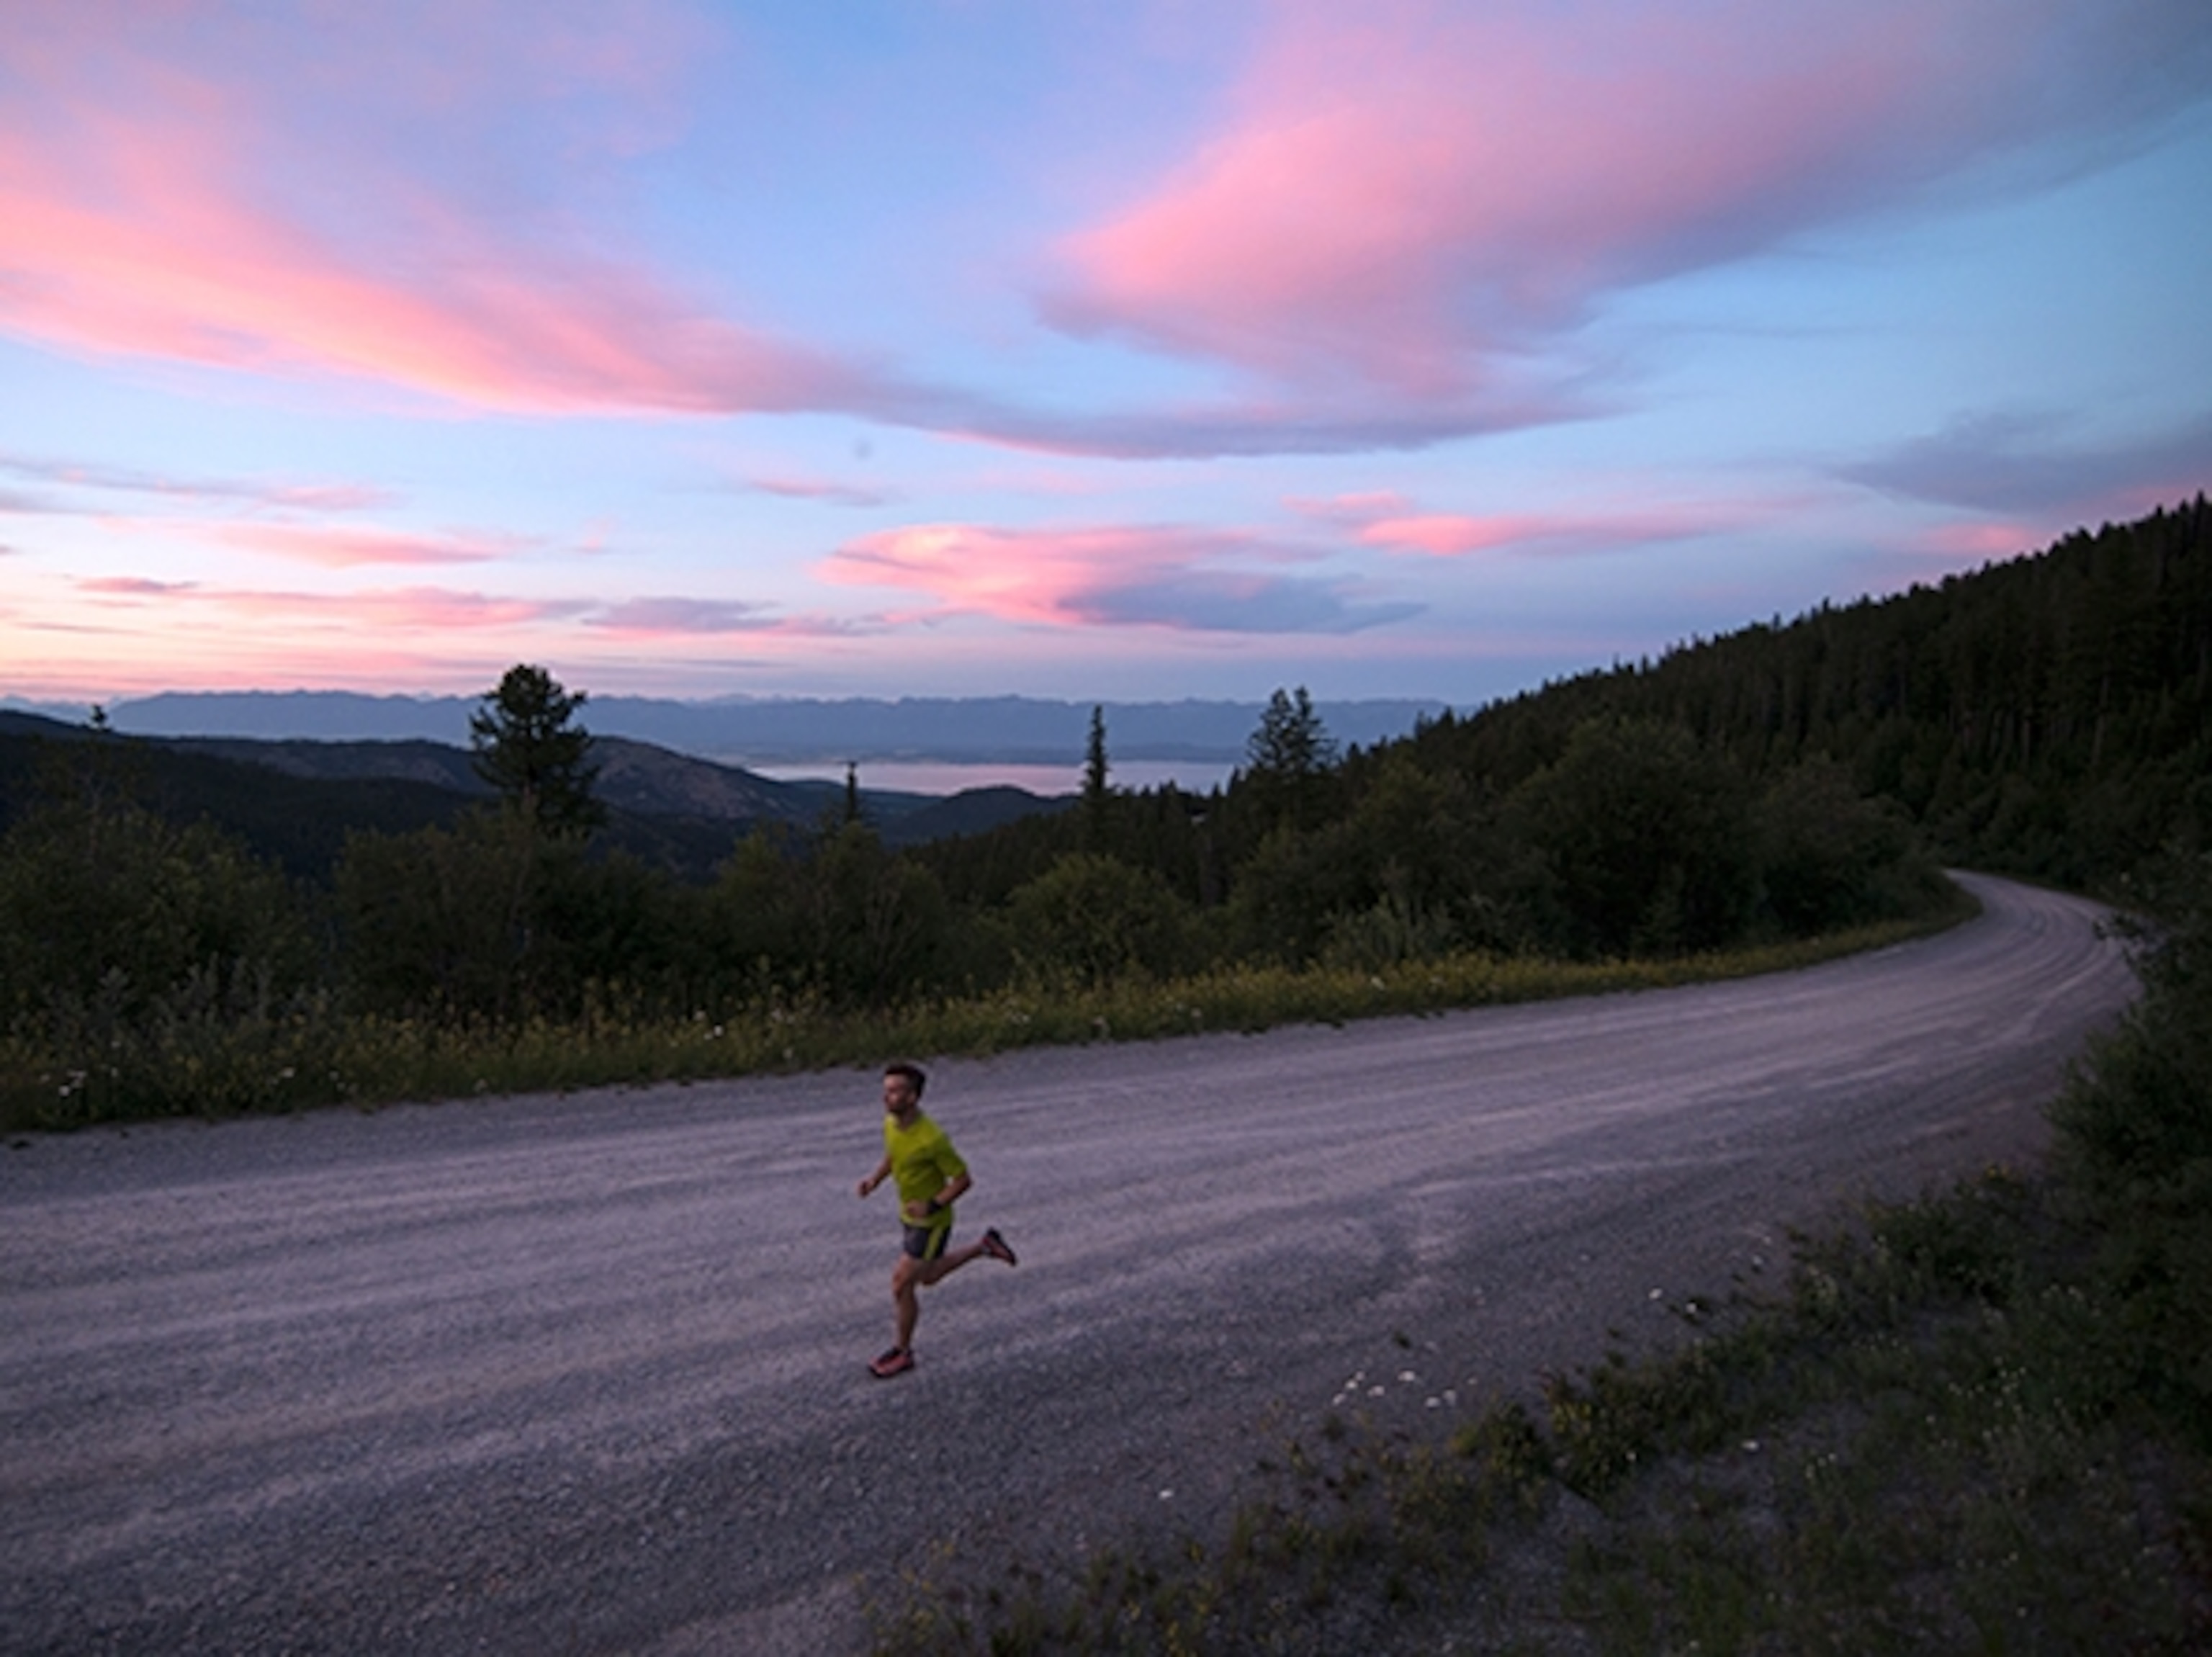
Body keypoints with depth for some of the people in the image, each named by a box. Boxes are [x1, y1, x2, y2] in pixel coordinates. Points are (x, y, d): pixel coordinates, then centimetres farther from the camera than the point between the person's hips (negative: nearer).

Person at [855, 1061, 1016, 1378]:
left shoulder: (932, 1139, -31)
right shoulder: (891, 1123, -9)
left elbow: (963, 1180, -21)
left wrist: (932, 1206, -30)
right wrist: (875, 1179, -5)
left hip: (931, 1223, -8)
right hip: (910, 1217, 8)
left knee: (901, 1286, -1)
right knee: (928, 1277, 24)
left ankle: (903, 1353, 20)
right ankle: (985, 1247, 38)